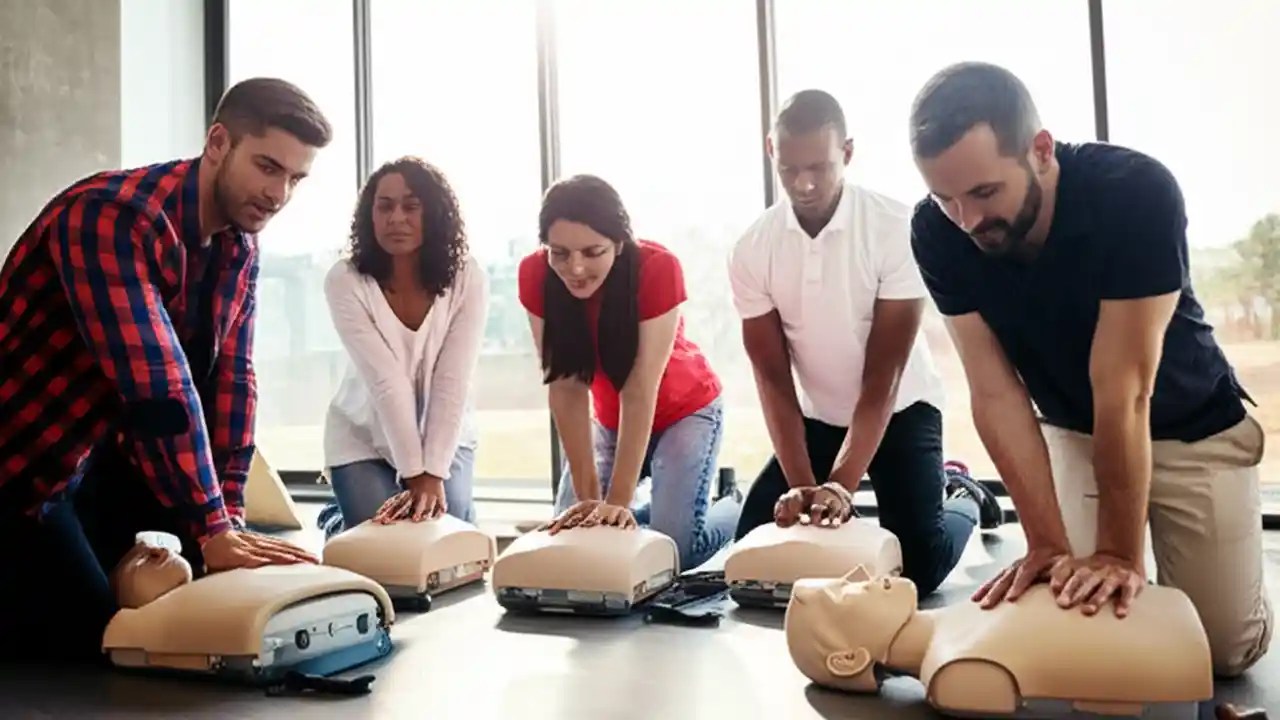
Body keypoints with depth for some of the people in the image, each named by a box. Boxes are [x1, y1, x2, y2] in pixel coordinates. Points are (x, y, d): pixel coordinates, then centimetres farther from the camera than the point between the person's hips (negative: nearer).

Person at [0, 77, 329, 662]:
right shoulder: (112, 216, -28)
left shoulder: (240, 248, -2)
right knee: (89, 651, -8)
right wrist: (212, 533, -34)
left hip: (95, 459, 8)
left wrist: (228, 519, -8)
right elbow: (155, 385, -35)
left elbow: (229, 379, -3)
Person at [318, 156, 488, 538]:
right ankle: (335, 525, 27)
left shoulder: (468, 278, -19)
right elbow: (386, 381, -27)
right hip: (363, 438, -1)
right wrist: (415, 475, -28)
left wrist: (434, 475, -28)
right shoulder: (345, 281, -22)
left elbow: (453, 383, -23)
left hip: (444, 437, 1)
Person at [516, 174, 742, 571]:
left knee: (676, 546, -17)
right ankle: (654, 504, 21)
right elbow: (565, 386, -24)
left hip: (684, 410, -3)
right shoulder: (535, 274, -24)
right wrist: (587, 494, -27)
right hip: (610, 419, 4)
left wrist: (619, 500, -36)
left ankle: (735, 507, 15)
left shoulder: (657, 268, -32)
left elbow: (640, 390, -33)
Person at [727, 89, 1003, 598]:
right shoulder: (751, 250, -14)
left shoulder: (897, 229, -24)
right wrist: (801, 484, -25)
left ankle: (961, 499, 19)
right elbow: (773, 380, -12)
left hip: (901, 408, -3)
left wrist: (841, 485, -32)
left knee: (919, 565, -17)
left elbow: (883, 378, -23)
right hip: (817, 416, 4)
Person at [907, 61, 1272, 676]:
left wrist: (1120, 553, -27)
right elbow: (995, 392, -22)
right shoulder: (936, 232, -23)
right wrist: (1046, 543, -25)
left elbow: (1122, 392, -32)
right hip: (1071, 432, 2)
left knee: (1227, 645, -1)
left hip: (1192, 429, -2)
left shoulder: (1136, 193, -32)